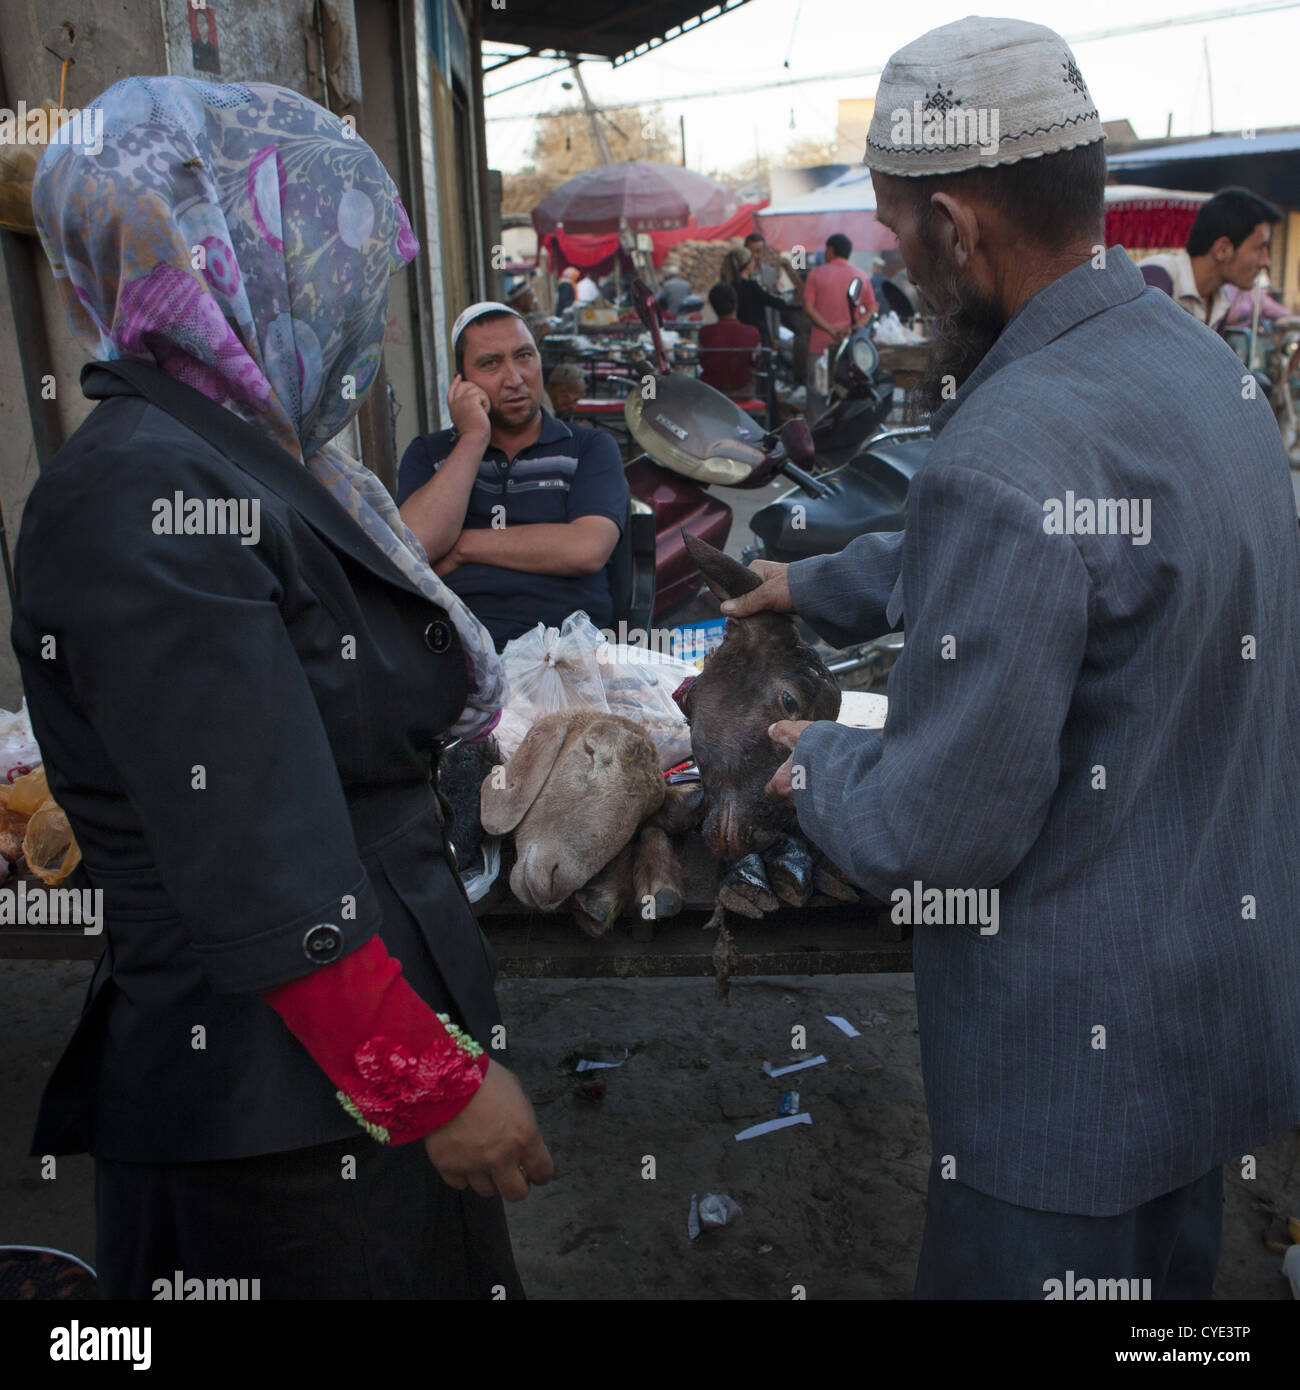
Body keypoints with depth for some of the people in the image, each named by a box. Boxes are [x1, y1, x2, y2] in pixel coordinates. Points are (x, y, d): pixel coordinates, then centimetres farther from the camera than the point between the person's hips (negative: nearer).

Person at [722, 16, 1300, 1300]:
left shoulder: (1006, 457, -31)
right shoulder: (1194, 353, 1)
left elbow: (933, 839, -27)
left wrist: (815, 763, -7)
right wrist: (823, 587, 23)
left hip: (1078, 1053, -8)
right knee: (1166, 1273, 28)